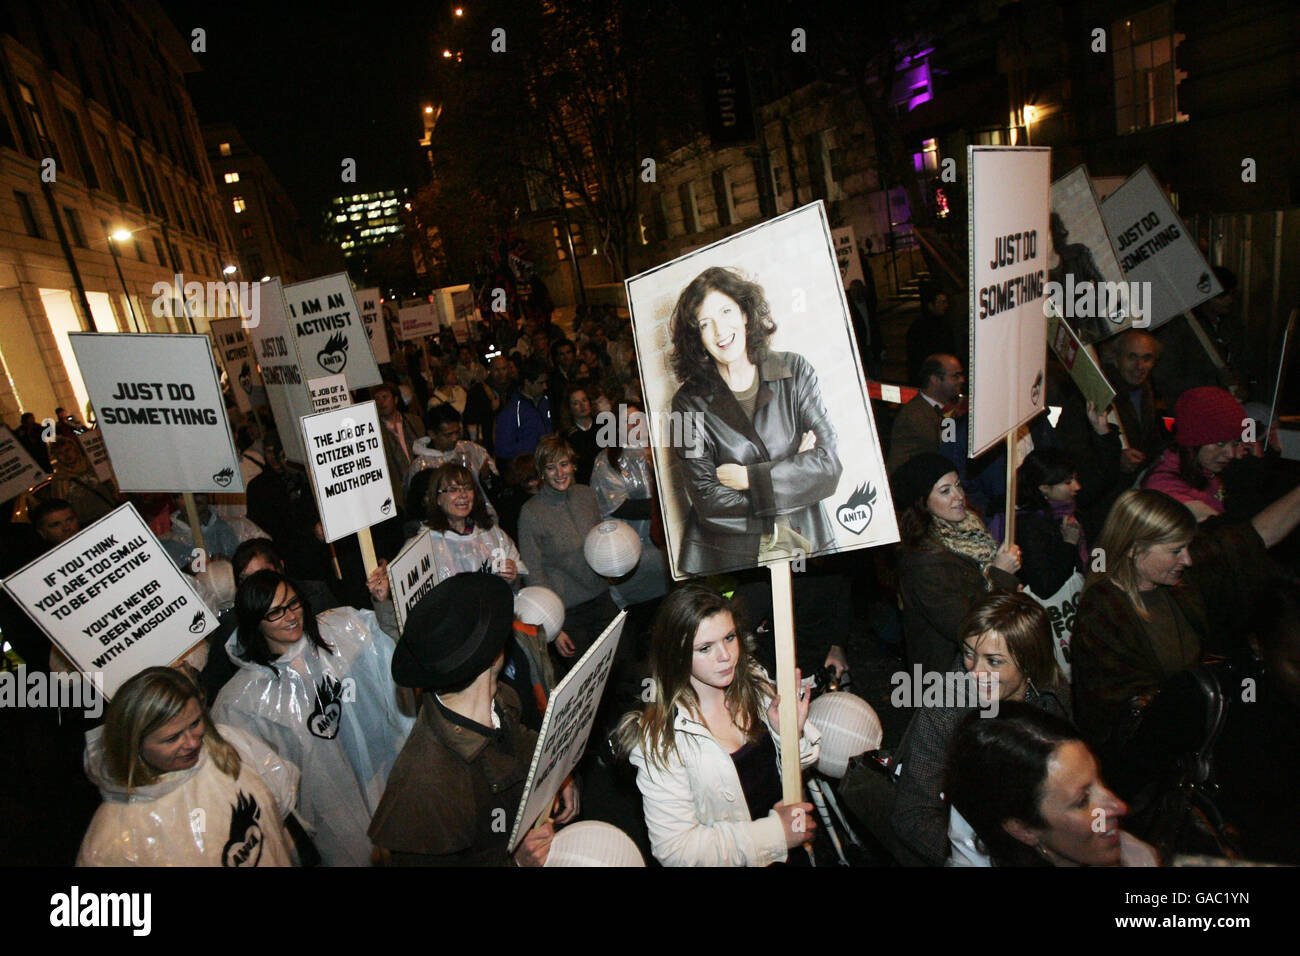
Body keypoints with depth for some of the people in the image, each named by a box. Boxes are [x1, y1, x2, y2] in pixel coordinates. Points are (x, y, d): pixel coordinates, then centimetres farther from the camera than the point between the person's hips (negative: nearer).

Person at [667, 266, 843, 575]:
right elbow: (708, 503, -10)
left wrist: (748, 478, -10)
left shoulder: (794, 371, 4)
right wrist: (794, 471, -8)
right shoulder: (689, 402, -3)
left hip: (809, 544, 1)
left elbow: (829, 464, -3)